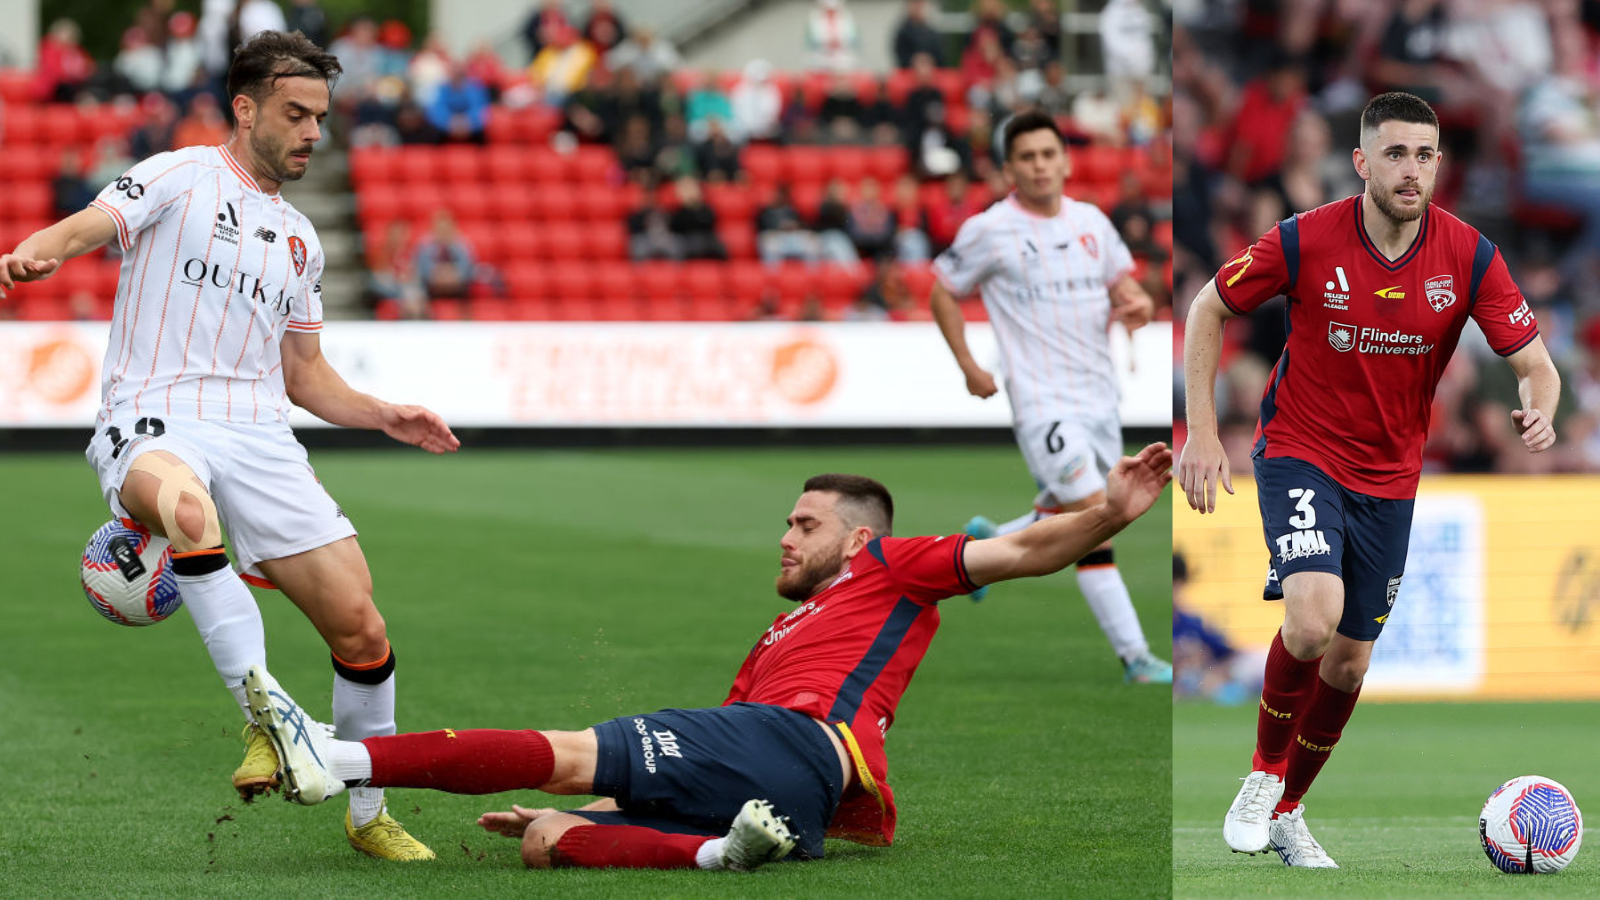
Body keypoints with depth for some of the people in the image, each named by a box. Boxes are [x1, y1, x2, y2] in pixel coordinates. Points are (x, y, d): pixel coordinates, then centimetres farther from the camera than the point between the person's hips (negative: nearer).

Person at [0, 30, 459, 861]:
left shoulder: (299, 240, 23)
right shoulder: (179, 179, 5)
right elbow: (91, 225, -14)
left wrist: (381, 416, 13)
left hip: (259, 434, 6)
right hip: (154, 420, -6)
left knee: (360, 630, -4)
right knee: (188, 507, -43)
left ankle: (369, 815, 16)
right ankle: (266, 718, -43)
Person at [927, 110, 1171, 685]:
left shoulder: (1092, 222, 7)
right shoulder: (989, 231, -6)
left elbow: (1122, 281, 17)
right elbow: (943, 293, 5)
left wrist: (1137, 304, -7)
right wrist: (968, 367, -3)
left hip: (1099, 394, 6)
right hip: (1042, 398, -6)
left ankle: (988, 543, 45)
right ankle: (1134, 657, -15)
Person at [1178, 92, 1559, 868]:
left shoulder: (1469, 256, -12)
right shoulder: (1305, 241, -17)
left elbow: (1535, 363, -9)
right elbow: (1208, 310, -3)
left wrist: (1539, 413, -33)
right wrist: (1201, 431, -9)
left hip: (1389, 476, 4)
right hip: (1299, 452, -3)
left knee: (1349, 660, 10)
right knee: (1313, 616, -27)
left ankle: (1286, 811, 32)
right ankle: (1264, 770, -1)